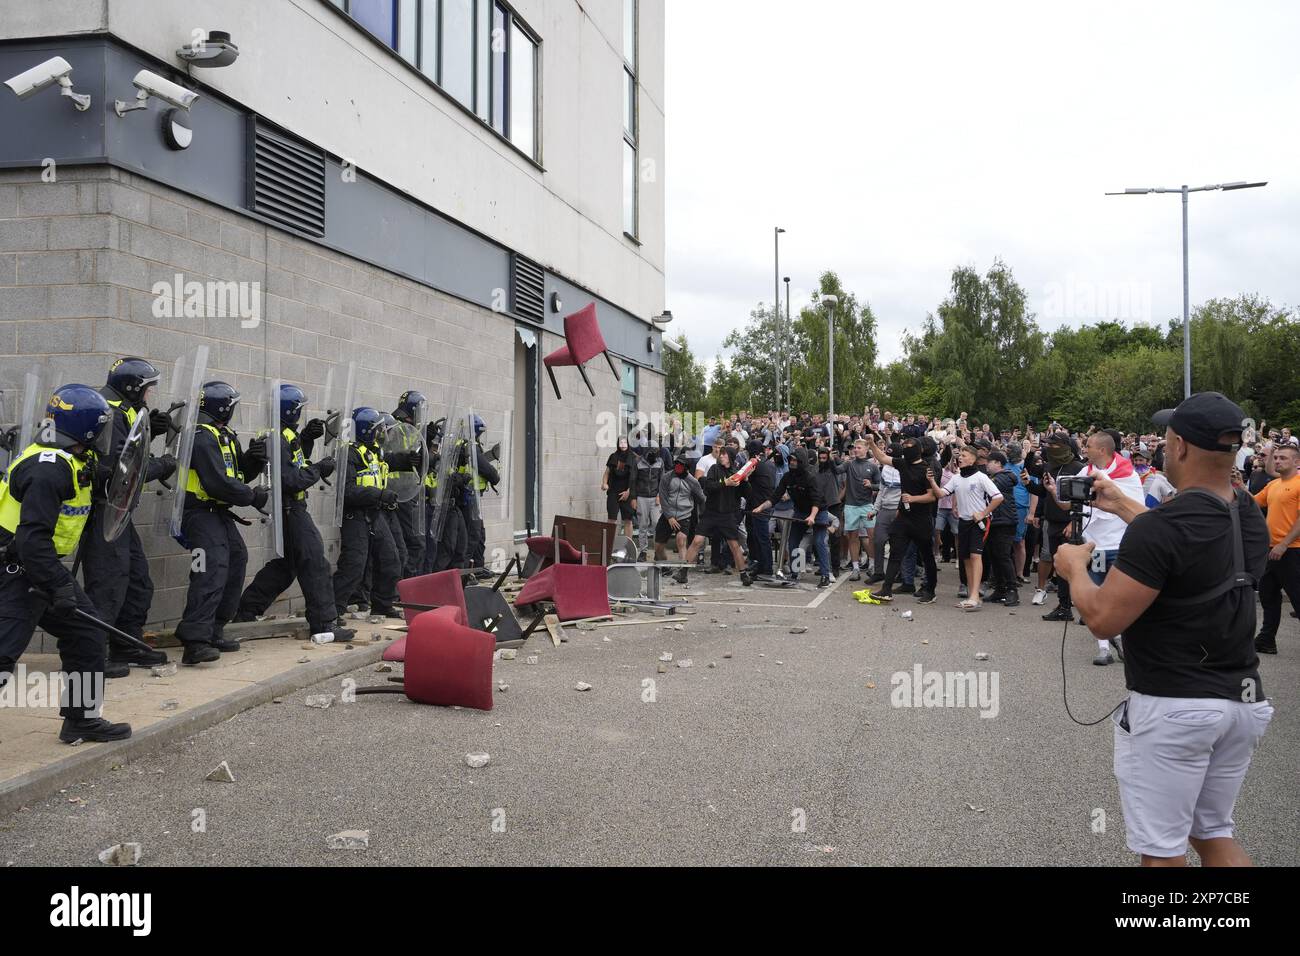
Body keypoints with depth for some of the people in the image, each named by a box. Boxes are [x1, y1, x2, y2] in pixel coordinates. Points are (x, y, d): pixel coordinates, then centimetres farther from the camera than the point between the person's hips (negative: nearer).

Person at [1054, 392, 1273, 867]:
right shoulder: (1252, 518, 3)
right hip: (1244, 701, 8)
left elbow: (1103, 620, -19)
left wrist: (1075, 567, -1)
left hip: (1172, 707, -8)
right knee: (1215, 833, 22)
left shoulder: (1158, 528, -23)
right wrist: (1121, 503, 32)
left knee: (1161, 849, 5)